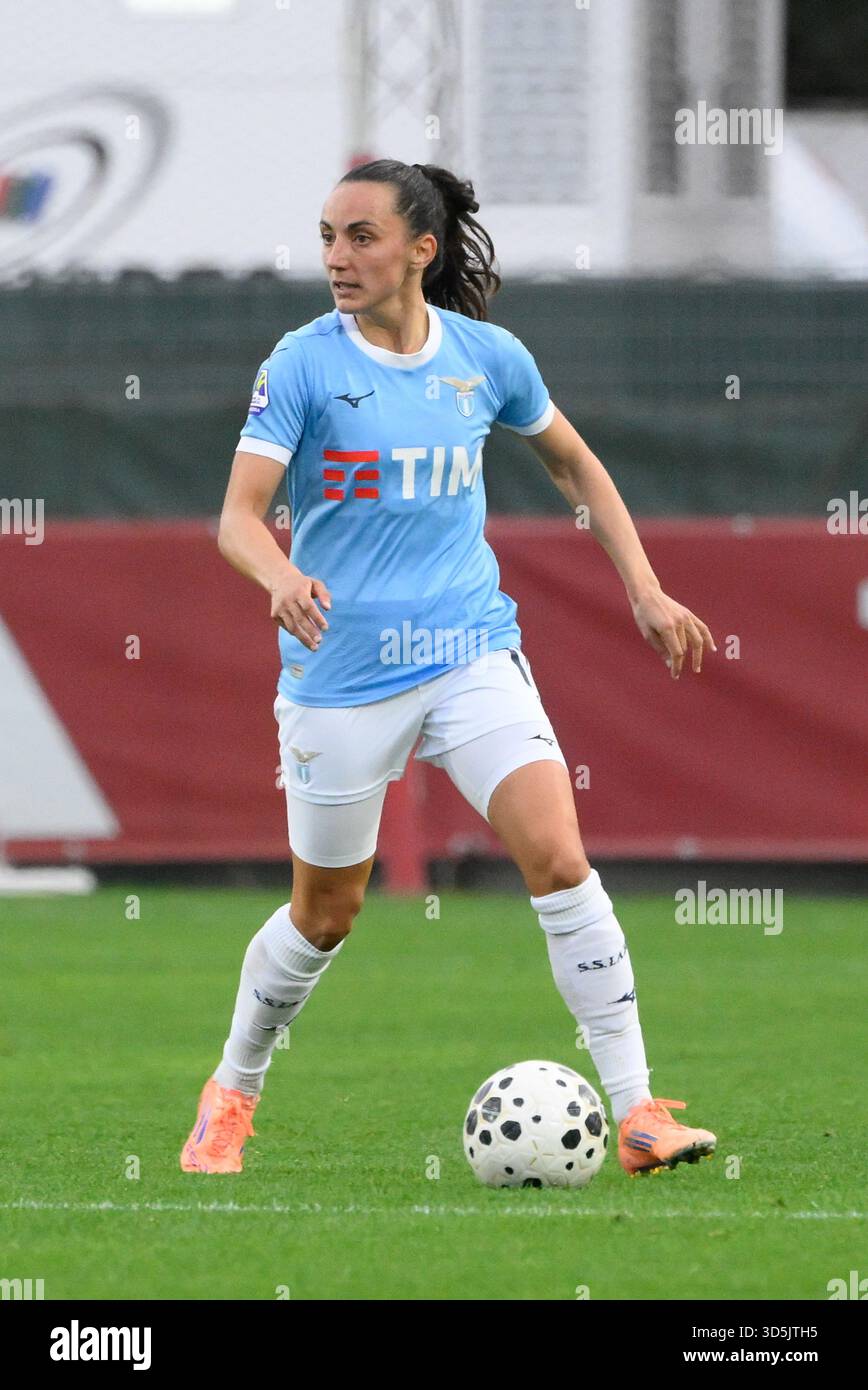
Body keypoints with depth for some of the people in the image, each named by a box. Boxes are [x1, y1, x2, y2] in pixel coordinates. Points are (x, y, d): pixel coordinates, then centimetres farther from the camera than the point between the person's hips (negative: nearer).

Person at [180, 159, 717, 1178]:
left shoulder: (487, 357, 1)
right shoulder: (303, 364, -8)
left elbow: (575, 465, 18)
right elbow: (239, 516, -14)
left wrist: (644, 589, 12)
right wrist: (282, 580, -36)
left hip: (471, 651, 2)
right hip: (341, 668, -2)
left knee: (557, 856, -15)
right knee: (325, 914, 9)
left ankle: (636, 1113, -12)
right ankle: (232, 1095, 34)